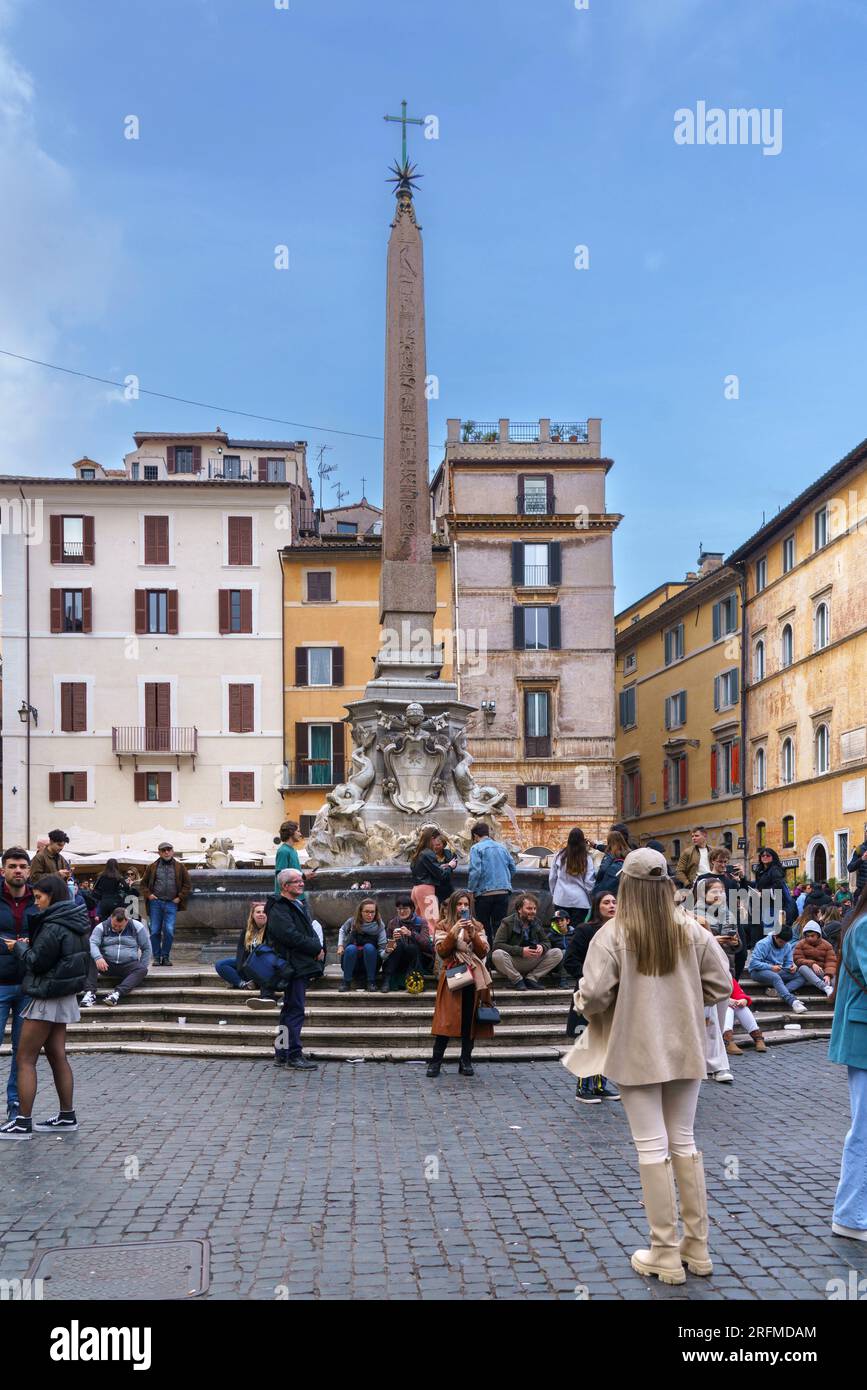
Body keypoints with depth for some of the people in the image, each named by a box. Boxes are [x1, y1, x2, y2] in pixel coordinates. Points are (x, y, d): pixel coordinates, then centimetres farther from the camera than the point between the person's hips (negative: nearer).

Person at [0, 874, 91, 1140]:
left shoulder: (54, 927, -20)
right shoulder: (75, 924, 9)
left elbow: (37, 962, -18)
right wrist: (29, 946, 4)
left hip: (47, 998, -9)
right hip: (64, 998, 9)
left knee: (25, 1059, -2)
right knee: (57, 1056, 14)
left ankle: (23, 1123, -1)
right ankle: (67, 1117, 18)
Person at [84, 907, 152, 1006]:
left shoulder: (137, 927, 2)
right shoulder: (102, 927, 1)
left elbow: (147, 949, 7)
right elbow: (92, 943, -14)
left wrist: (141, 968, -2)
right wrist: (98, 957, -34)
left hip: (128, 965, 0)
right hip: (106, 965, 0)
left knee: (142, 969, -32)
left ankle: (117, 993, -46)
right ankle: (90, 993, -39)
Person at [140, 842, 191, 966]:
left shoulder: (180, 867, 7)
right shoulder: (152, 867, 8)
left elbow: (186, 884, 9)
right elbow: (144, 883, 14)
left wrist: (180, 897, 0)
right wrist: (148, 895, 0)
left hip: (171, 903, -1)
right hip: (156, 902, 1)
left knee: (169, 930, -10)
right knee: (155, 931, 1)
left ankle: (165, 956, 4)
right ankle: (156, 957, 12)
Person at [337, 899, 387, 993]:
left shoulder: (379, 926, -9)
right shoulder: (352, 922, -5)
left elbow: (382, 950, -14)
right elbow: (342, 931, 19)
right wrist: (340, 945, 4)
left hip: (370, 963, -1)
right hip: (351, 963, 1)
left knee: (369, 947, -31)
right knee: (351, 948, -31)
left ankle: (371, 982, -19)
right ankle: (346, 981, -17)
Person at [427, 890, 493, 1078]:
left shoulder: (477, 926, 13)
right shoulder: (443, 926, 6)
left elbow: (483, 952, 1)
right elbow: (441, 951, -7)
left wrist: (473, 934, -12)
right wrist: (454, 932, -17)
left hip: (473, 979, 3)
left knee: (470, 1021, 3)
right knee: (447, 1020, -9)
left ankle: (466, 1062, 11)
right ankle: (435, 1062, -4)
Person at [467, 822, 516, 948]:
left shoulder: (476, 848, -5)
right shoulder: (501, 846, 10)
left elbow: (475, 871, -15)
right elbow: (513, 867, 13)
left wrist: (471, 890, -6)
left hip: (484, 893, -4)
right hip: (503, 891, 4)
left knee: (484, 928, 8)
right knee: (500, 926, 8)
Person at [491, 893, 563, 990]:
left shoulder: (536, 923, 7)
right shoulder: (507, 923, -8)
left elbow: (546, 942, 12)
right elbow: (497, 945, -18)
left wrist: (542, 947, -15)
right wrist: (521, 951, -26)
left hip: (532, 963, 4)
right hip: (511, 964, -4)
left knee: (557, 953, -12)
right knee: (497, 954, -36)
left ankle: (531, 978, -9)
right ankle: (517, 980, -15)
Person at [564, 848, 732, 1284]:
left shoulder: (613, 934, -14)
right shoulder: (691, 930, -3)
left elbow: (593, 995, -20)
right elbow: (720, 985, 0)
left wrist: (590, 1007, 2)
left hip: (636, 1053, -4)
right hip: (685, 1050, 4)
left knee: (652, 1148, 5)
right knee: (684, 1142, 16)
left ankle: (666, 1254, 12)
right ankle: (697, 1247, 24)